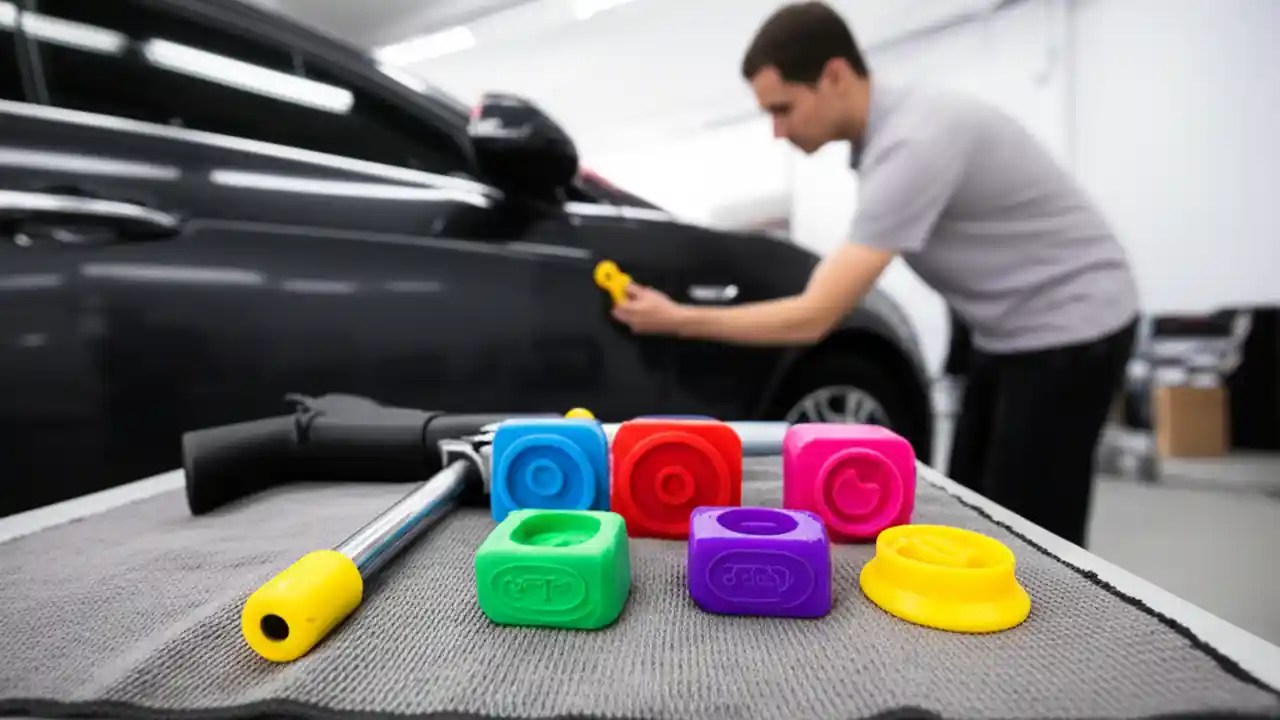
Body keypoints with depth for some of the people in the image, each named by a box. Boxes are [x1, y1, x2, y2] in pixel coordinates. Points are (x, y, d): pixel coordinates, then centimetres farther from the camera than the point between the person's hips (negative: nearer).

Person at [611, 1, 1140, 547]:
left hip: (1068, 326, -9)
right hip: (1009, 332, 9)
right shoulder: (886, 128, 0)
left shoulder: (912, 142, -30)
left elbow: (812, 318, -31)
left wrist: (676, 319, -24)